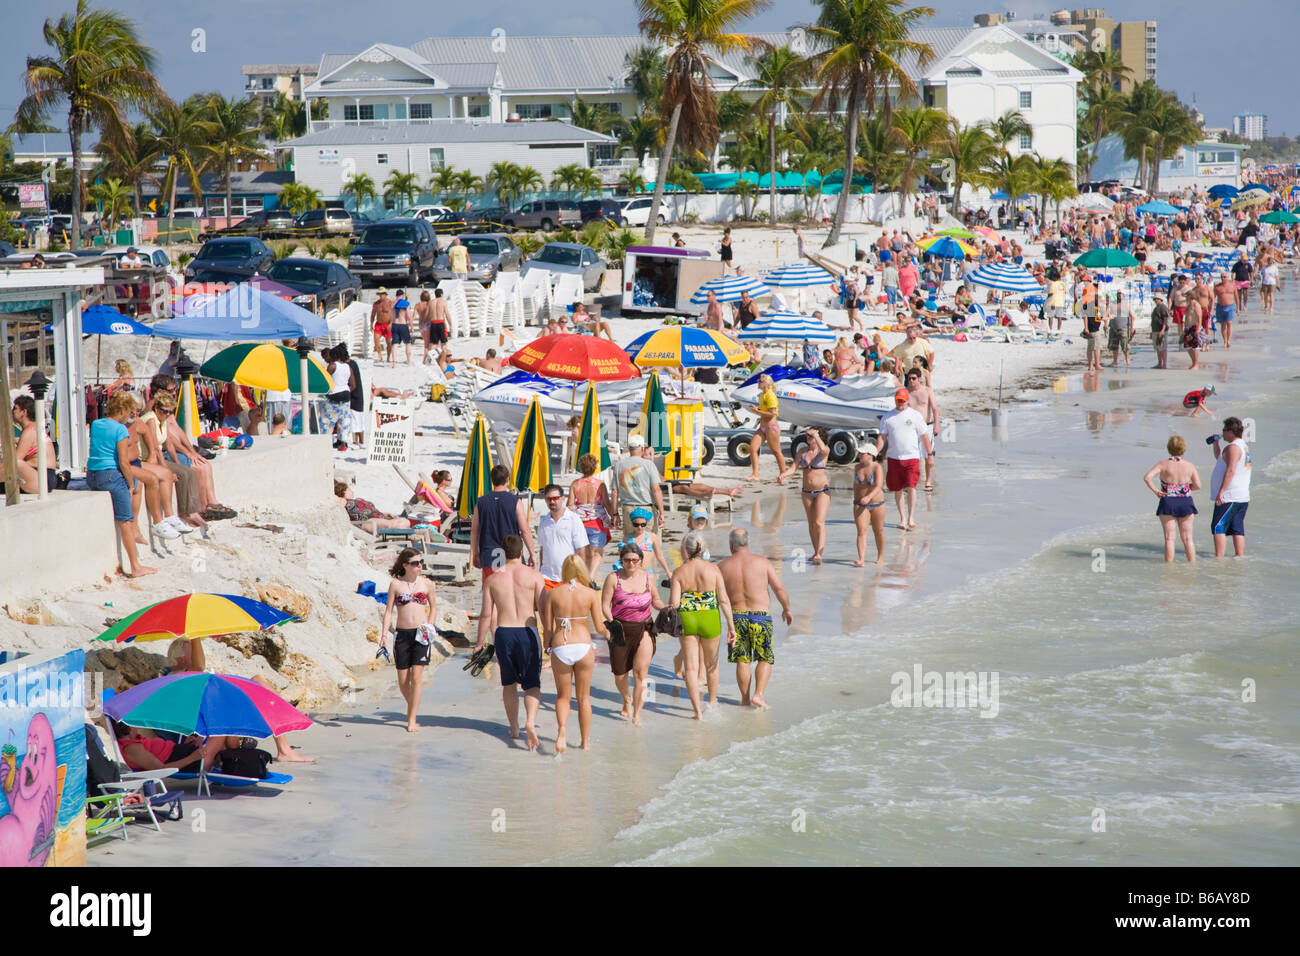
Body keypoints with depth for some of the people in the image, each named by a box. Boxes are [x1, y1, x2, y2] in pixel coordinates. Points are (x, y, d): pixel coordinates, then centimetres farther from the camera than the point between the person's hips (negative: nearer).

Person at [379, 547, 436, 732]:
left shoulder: (426, 584, 5)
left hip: (420, 634, 0)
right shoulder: (396, 584, 1)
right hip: (402, 634, 0)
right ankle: (411, 706, 33)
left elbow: (433, 606, 19)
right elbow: (389, 610, 2)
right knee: (403, 681, 4)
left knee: (416, 678, -9)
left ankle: (412, 720, -4)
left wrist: (429, 625, 4)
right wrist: (384, 634, -7)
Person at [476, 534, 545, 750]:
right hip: (528, 632, -2)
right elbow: (543, 609, -7)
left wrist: (480, 642, 11)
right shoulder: (533, 575, -3)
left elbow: (487, 615, 2)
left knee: (509, 683, 17)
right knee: (532, 682, 2)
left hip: (503, 633, 2)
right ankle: (530, 721, -22)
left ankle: (514, 728, 25)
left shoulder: (492, 579, 3)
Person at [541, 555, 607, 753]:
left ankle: (561, 729, -13)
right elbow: (599, 628, -1)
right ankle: (585, 742, 22)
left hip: (560, 647, 0)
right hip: (584, 646, 0)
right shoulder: (591, 594, -5)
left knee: (563, 696, 15)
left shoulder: (552, 593, -3)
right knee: (584, 697, 16)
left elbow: (548, 627, -1)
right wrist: (607, 633, 21)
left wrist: (548, 646, 17)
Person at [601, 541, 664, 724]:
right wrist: (611, 621, -21)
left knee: (641, 672, -13)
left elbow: (656, 600, 19)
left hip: (644, 628, 0)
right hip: (620, 629, 0)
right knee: (620, 673, 8)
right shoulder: (613, 578, -2)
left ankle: (637, 715, -7)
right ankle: (627, 700, 42)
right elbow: (605, 604, -5)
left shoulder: (647, 577, 6)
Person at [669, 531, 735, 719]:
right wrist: (731, 626, -3)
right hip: (710, 619, 1)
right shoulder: (712, 569, -4)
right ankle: (712, 702, 37)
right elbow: (724, 600, -6)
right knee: (711, 664, 21)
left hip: (686, 619, -1)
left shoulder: (679, 572, -6)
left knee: (691, 667, 5)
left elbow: (674, 603, -10)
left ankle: (698, 710, -1)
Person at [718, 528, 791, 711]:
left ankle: (745, 698, 16)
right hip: (761, 616, -1)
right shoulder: (762, 562, -3)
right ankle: (759, 694, -3)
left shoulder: (723, 566, -1)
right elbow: (779, 588, -2)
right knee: (765, 659, 10)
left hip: (736, 616, 1)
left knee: (742, 661, 10)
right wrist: (786, 609, 13)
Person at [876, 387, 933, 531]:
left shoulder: (915, 415, 3)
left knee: (911, 487, -14)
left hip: (912, 457, -2)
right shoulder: (887, 417, 7)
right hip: (894, 458, 2)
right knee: (898, 489, 6)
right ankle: (902, 518, 18)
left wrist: (930, 453, 4)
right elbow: (882, 437, 7)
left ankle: (911, 519, -11)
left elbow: (924, 436, 6)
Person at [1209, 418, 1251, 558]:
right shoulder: (1243, 447, 20)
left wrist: (1221, 492, -27)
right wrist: (1216, 443, 25)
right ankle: (1239, 557, 8)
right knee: (1237, 530, 9)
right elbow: (1220, 459, 34)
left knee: (1218, 528, -10)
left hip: (1229, 497, -10)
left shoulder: (1233, 447, -13)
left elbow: (1230, 470, -24)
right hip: (1242, 497, 10)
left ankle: (1219, 558, -16)